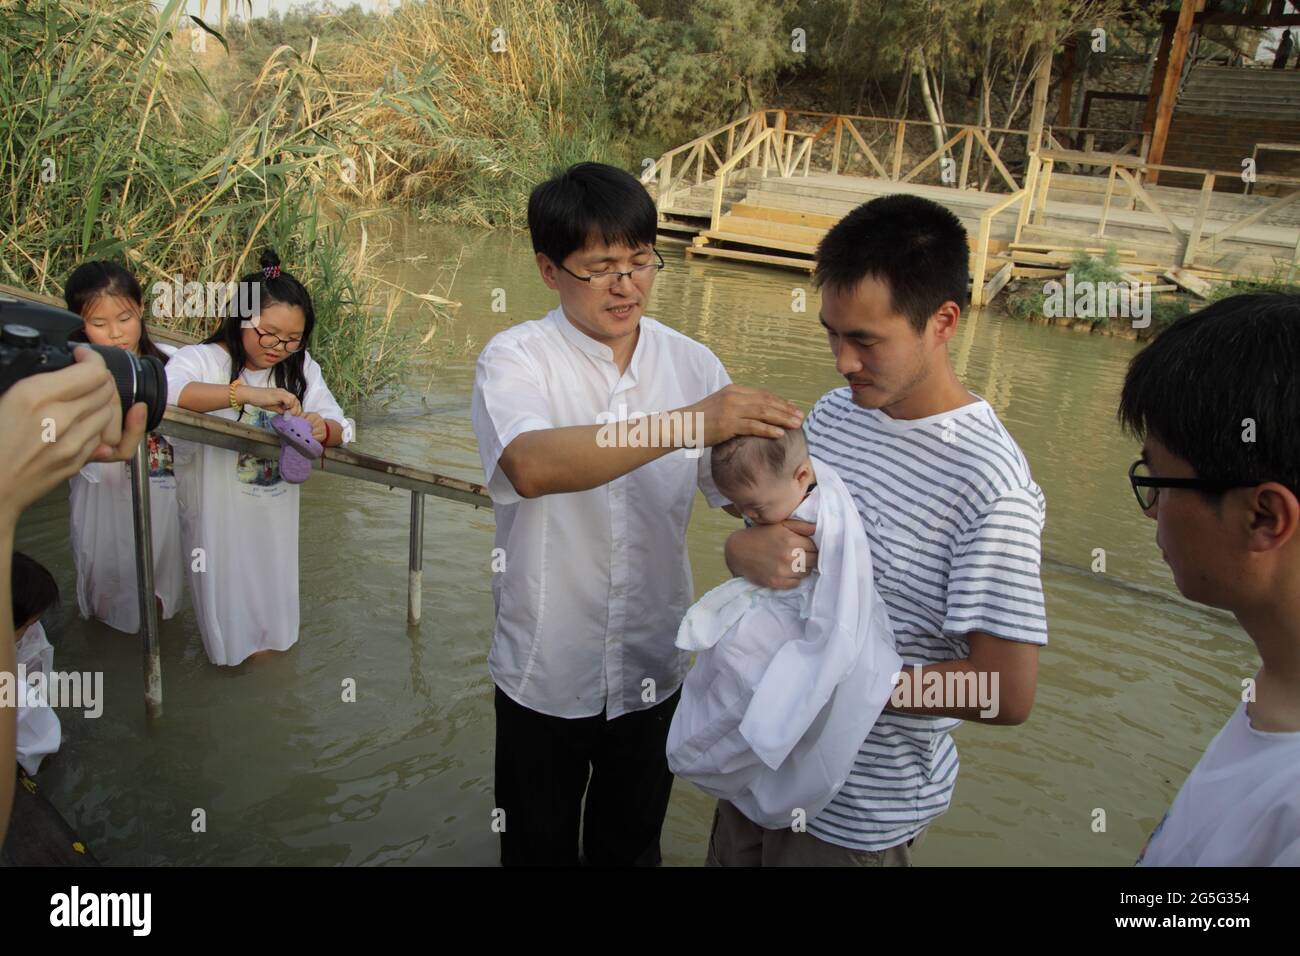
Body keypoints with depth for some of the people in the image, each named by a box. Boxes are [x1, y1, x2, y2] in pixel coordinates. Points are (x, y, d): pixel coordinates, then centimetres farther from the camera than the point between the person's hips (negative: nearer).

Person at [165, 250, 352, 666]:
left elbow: (340, 429, -5)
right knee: (226, 589, 16)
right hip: (217, 517, -4)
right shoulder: (204, 359, -17)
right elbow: (162, 388, -39)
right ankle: (228, 647, 44)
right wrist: (246, 393, -46)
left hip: (275, 515, 4)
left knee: (271, 589, 22)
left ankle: (268, 640, 49)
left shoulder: (301, 367, -1)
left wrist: (323, 428, -30)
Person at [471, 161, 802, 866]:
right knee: (537, 848, 21)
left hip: (652, 670, 3)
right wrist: (686, 425, -44)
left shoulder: (691, 362, -5)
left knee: (632, 848, 25)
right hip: (545, 673, -2)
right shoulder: (515, 359, -15)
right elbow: (531, 466, -36)